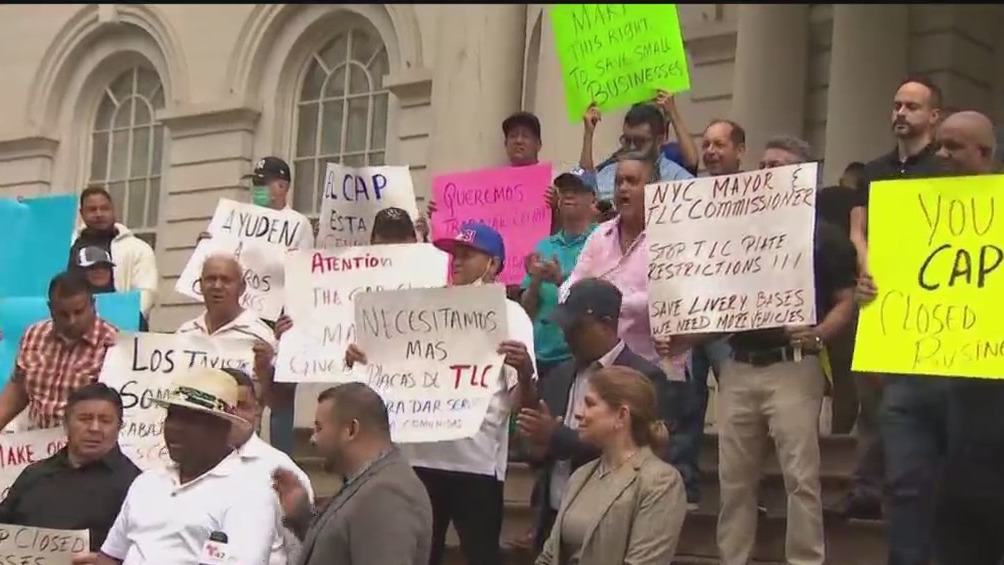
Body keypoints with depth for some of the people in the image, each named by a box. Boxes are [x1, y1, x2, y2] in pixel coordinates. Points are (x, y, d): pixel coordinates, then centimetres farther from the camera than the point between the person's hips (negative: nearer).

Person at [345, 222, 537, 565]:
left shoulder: (511, 315, 0)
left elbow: (525, 403, -8)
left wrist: (524, 372, -30)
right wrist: (361, 359, -1)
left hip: (477, 460, -5)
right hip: (420, 454, 5)